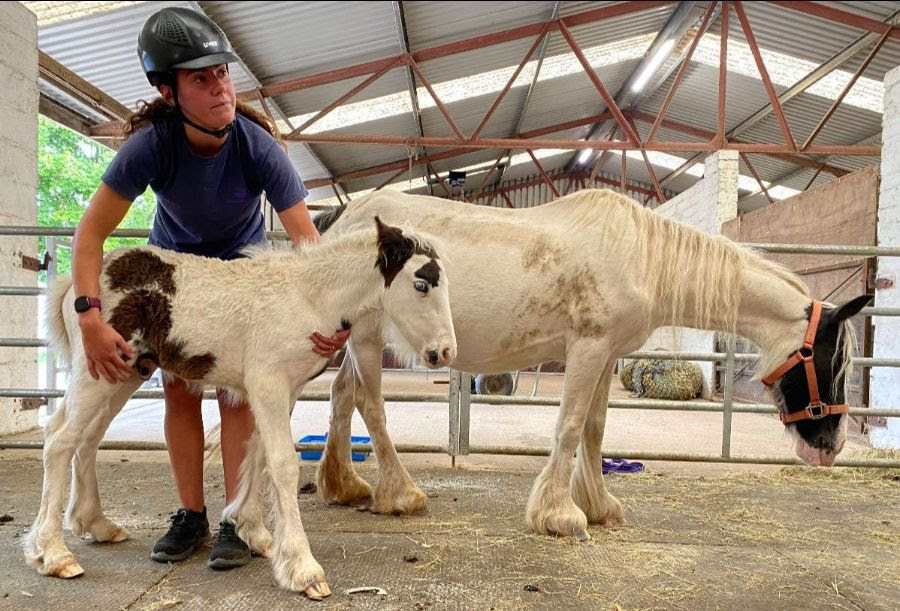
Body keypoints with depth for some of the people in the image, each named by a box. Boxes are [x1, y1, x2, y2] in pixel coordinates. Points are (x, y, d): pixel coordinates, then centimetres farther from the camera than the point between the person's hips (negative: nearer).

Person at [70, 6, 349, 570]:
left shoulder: (258, 145, -29)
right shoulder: (151, 144, -27)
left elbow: (305, 235, -30)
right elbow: (92, 230, -23)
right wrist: (90, 316, -34)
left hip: (242, 263, -1)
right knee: (181, 391, 1)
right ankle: (191, 516, 14)